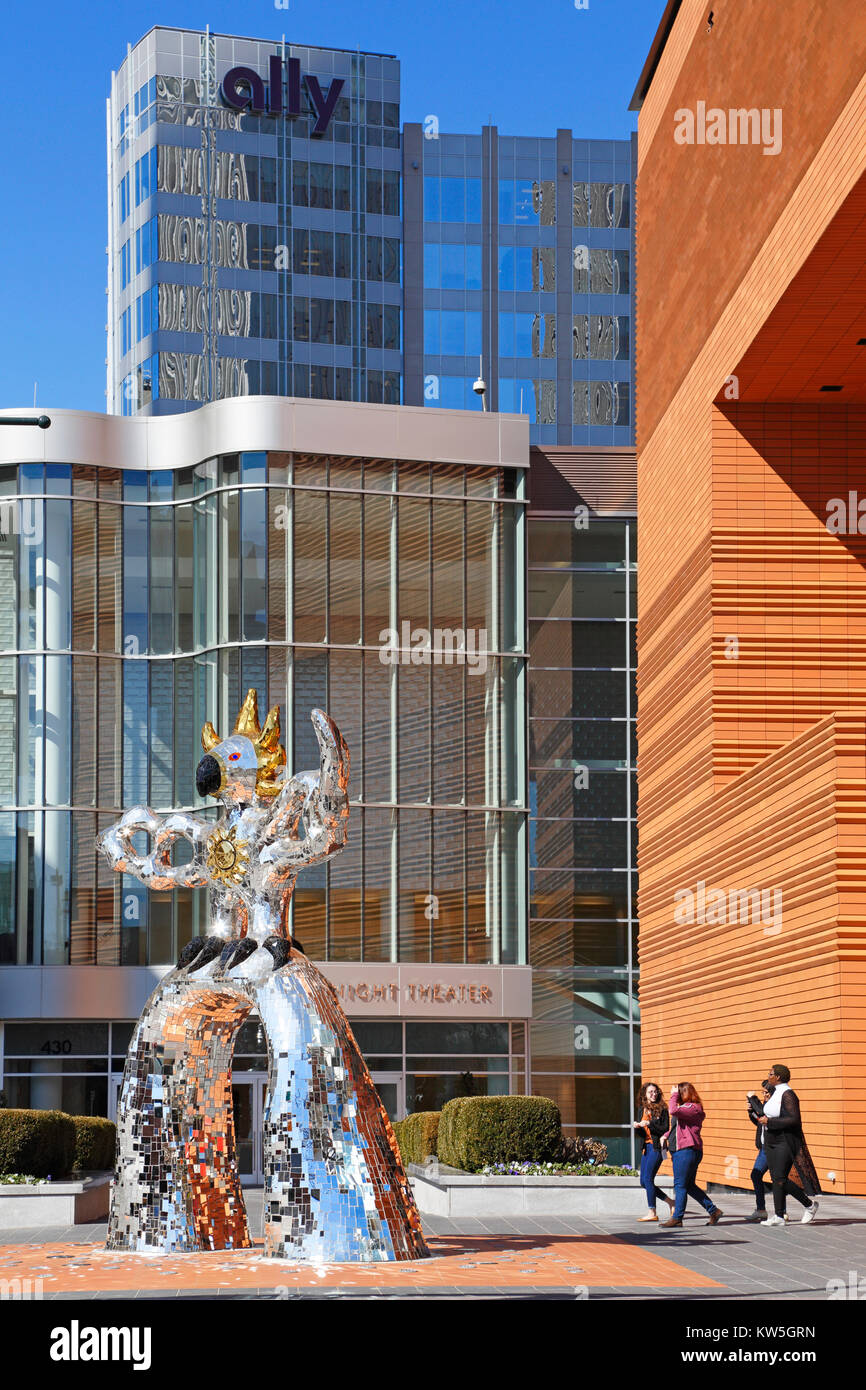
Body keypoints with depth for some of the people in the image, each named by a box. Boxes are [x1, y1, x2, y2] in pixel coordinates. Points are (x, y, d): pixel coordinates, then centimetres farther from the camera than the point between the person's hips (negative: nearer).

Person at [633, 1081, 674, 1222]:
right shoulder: (642, 1109, 12)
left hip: (657, 1147, -7)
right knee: (644, 1182, 7)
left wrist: (650, 1124, -18)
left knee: (647, 1178, -13)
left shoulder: (662, 1109, -5)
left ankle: (652, 1213, -6)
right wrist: (637, 1127, -7)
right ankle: (670, 1202, 21)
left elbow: (665, 1130, -10)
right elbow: (641, 1134, 14)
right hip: (646, 1147, 7)